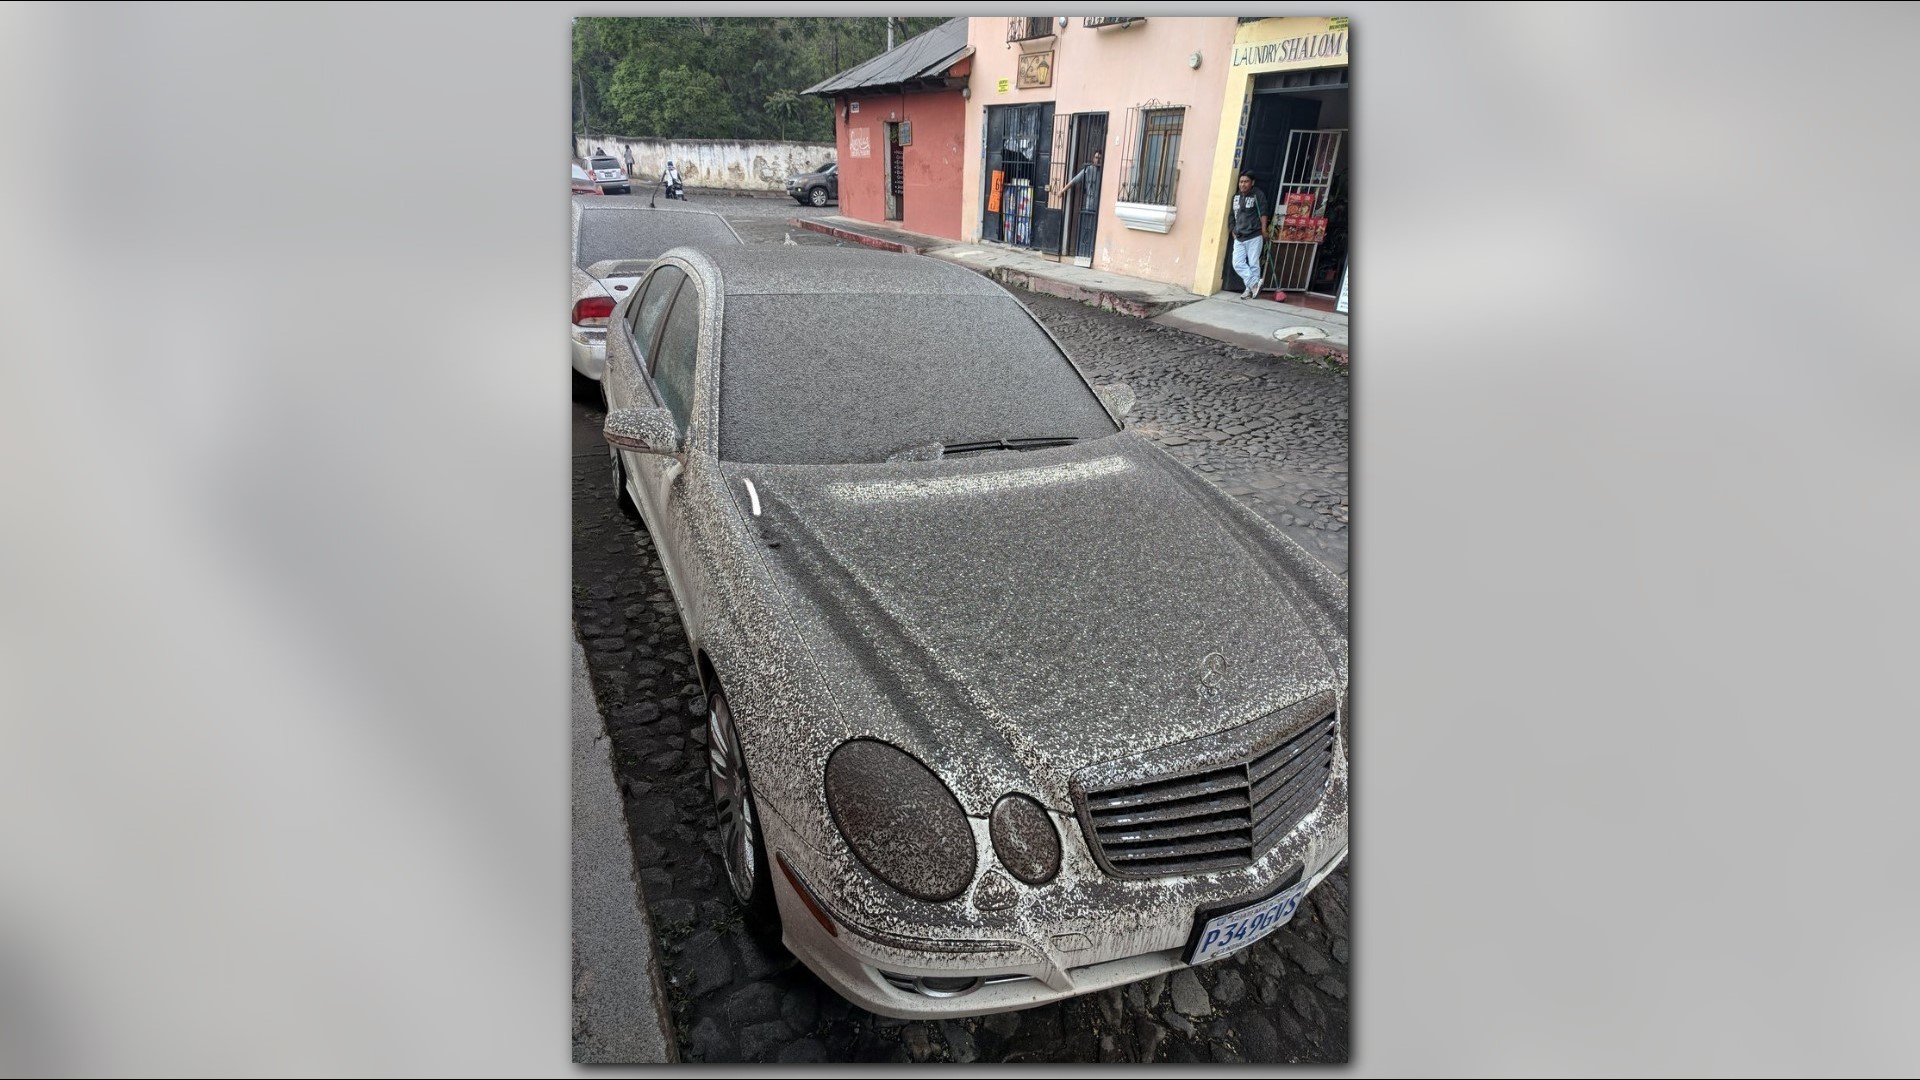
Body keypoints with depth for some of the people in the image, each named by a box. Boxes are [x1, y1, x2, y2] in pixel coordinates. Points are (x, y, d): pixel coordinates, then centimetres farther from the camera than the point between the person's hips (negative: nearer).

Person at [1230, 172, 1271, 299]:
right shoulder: (1236, 197, 14)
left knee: (1253, 264, -2)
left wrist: (1264, 229, -17)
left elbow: (1263, 213, -8)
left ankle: (1250, 289, 4)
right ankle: (1254, 284, 1)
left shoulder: (1258, 195, -3)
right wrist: (1233, 232, 11)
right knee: (1238, 264, -3)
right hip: (1239, 238, 6)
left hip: (1254, 236, -6)